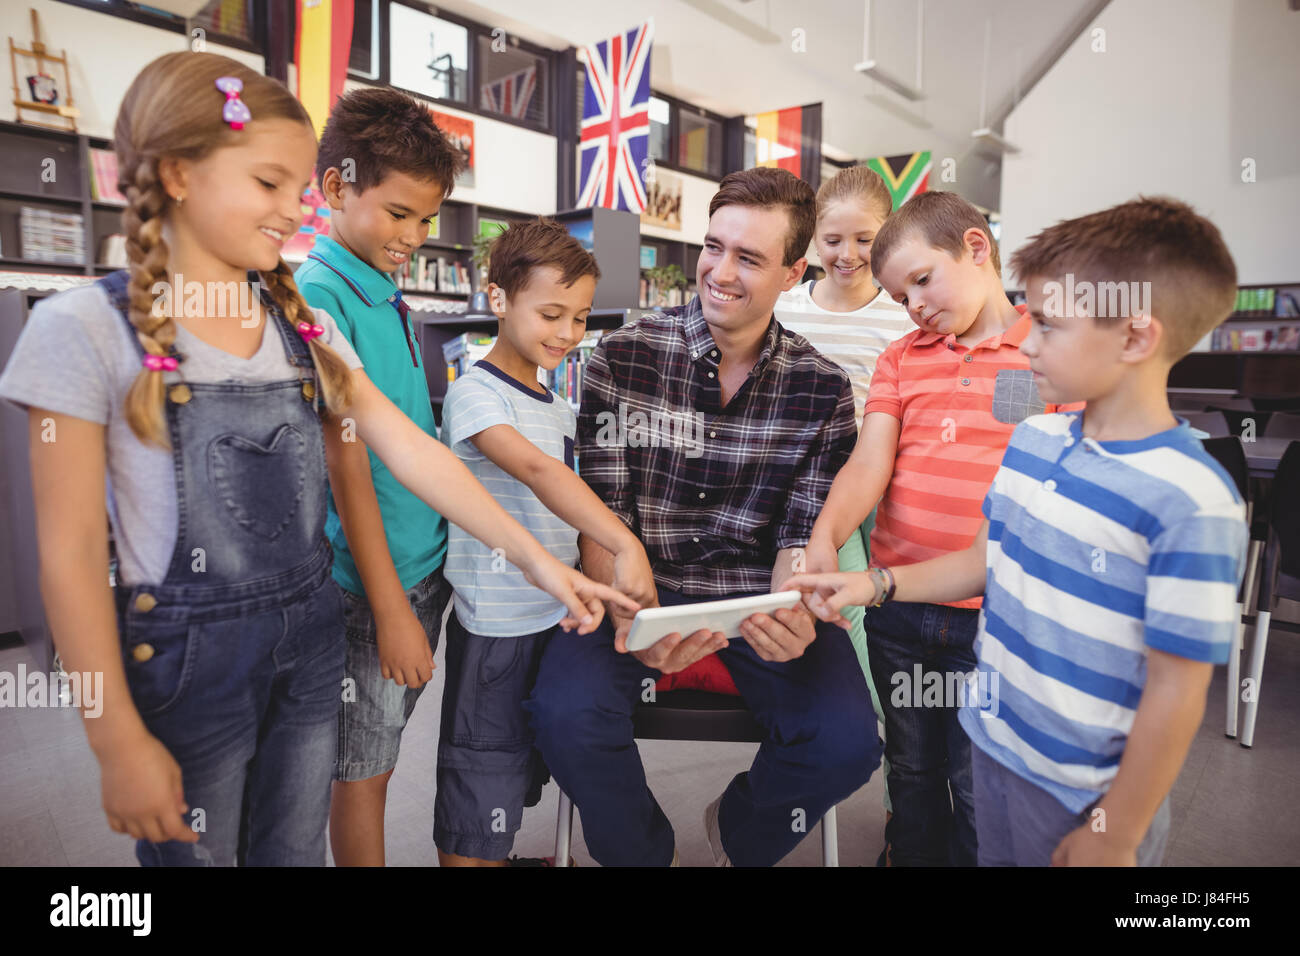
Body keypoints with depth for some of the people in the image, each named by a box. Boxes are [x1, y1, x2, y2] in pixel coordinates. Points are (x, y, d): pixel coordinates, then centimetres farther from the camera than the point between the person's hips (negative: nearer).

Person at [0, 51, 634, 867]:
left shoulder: (306, 326, 3)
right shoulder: (86, 329, -11)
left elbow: (410, 451, -2)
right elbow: (72, 549, -11)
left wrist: (535, 558, -8)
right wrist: (119, 740, -10)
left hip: (312, 639, 4)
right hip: (186, 657, -4)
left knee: (297, 850, 19)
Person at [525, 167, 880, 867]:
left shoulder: (823, 390, 1)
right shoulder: (621, 358, -4)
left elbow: (805, 533, 1)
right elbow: (602, 514, -6)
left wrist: (793, 612, -21)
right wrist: (631, 616, -25)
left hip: (758, 593, 2)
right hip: (639, 585, 0)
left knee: (846, 743, -19)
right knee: (566, 716, -26)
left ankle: (738, 833, 19)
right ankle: (645, 853, 11)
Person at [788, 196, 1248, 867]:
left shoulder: (1193, 503, -24)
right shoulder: (1032, 439, -2)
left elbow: (1176, 692, -20)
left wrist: (1113, 839, -12)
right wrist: (876, 583, -2)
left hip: (1084, 793, -6)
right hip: (994, 741, 6)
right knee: (993, 856, 25)